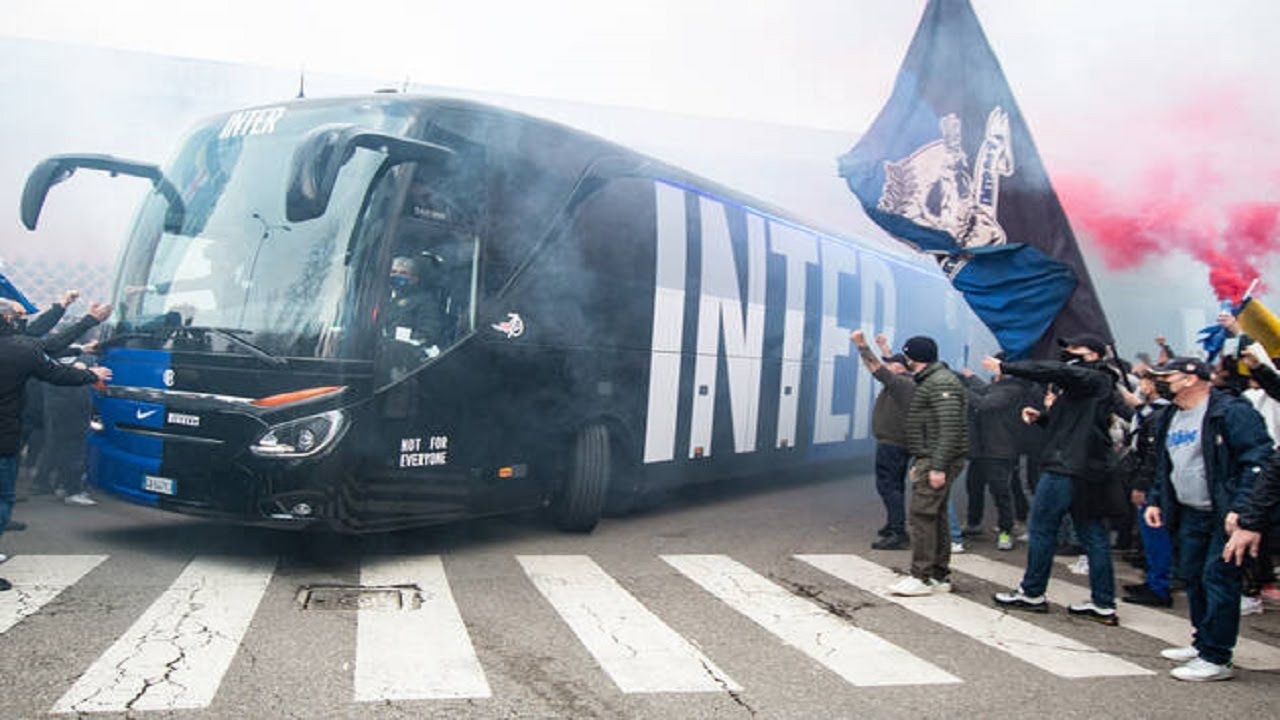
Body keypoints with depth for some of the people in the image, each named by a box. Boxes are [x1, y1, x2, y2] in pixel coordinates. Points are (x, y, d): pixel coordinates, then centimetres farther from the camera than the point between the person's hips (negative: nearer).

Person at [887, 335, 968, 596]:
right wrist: (919, 463, 24)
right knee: (935, 515, 12)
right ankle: (940, 576, 18)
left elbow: (950, 428, -23)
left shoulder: (941, 383, -14)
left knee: (922, 512, -11)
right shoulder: (928, 382, 20)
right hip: (929, 459, 11)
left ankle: (921, 577, -8)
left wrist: (938, 467, -26)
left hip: (937, 461, -11)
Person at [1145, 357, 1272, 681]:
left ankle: (1217, 658, -4)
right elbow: (1164, 467, 25)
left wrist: (1240, 508, -25)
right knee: (1193, 578, 14)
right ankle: (1203, 644, 27)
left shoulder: (1231, 411, -13)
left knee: (1218, 579, -9)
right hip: (1190, 515, 9)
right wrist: (1155, 501, 15)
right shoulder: (1171, 418, 14)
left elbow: (1258, 460, -19)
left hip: (1224, 516, -9)